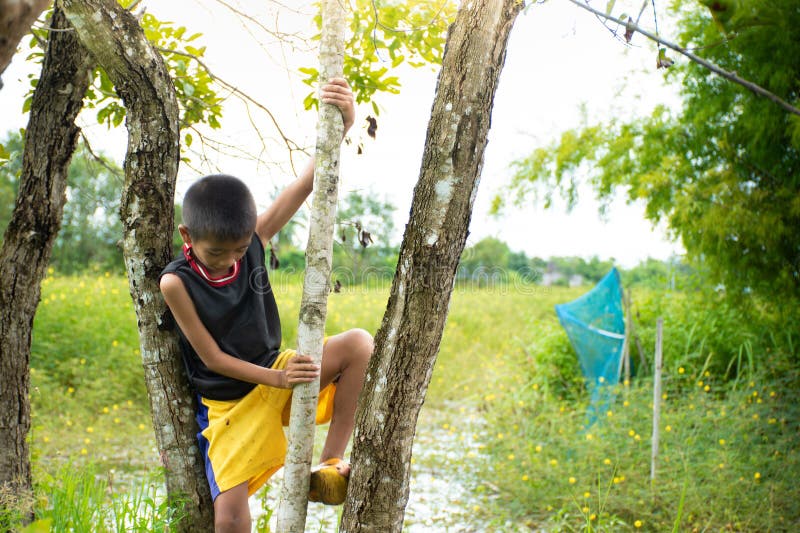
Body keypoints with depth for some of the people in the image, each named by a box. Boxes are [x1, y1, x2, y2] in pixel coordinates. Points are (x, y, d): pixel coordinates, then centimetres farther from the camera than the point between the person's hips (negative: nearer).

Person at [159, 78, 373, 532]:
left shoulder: (253, 243, -10)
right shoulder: (177, 282, -18)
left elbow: (309, 182, -17)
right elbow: (212, 358, -14)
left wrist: (344, 121, -30)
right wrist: (276, 379, -22)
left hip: (277, 371, 4)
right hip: (230, 401, -3)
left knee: (359, 344, -20)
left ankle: (330, 465, -13)